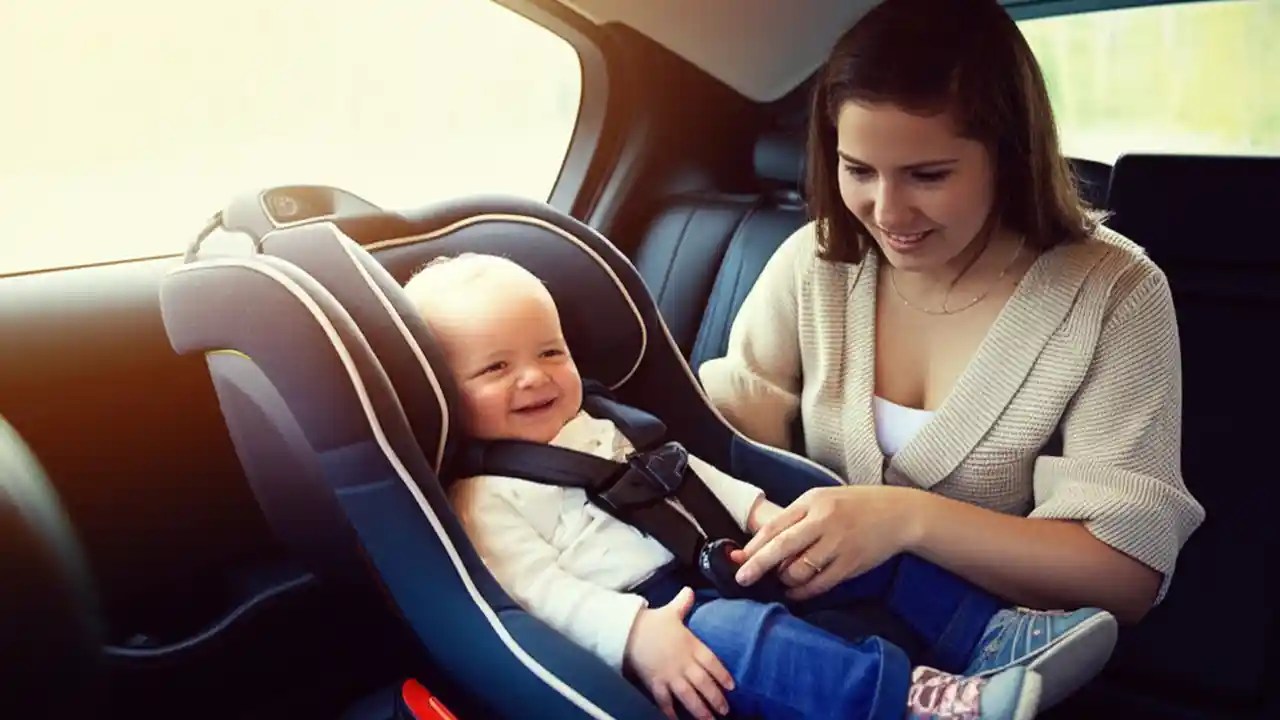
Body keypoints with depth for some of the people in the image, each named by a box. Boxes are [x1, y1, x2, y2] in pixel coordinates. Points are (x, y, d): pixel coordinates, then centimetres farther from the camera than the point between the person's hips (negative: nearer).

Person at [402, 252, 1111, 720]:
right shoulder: (485, 498, -6)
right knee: (733, 633, -39)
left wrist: (756, 511, 9)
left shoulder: (596, 431, 20)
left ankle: (990, 631, -1)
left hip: (716, 564, 9)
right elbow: (540, 590, -18)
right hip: (643, 611, -9)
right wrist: (635, 630, -33)